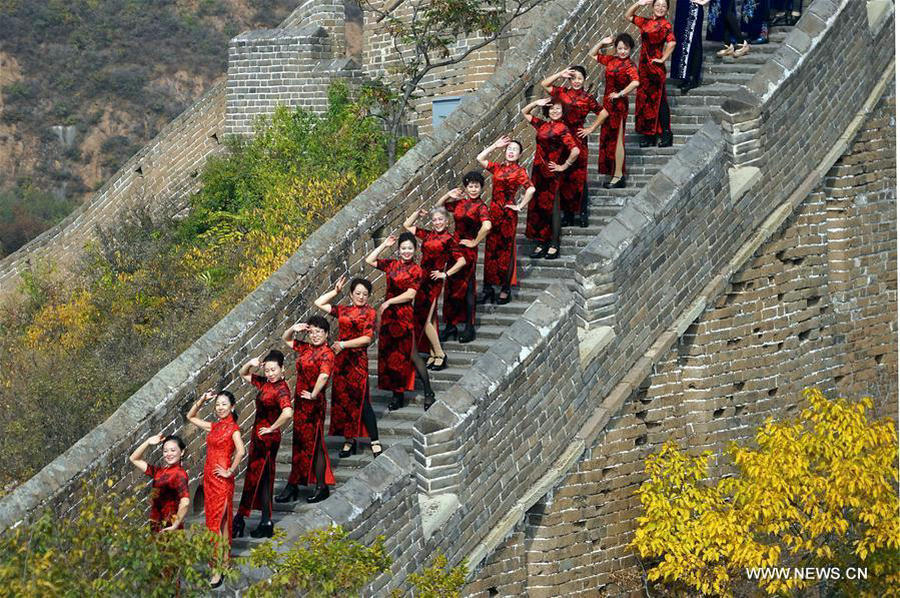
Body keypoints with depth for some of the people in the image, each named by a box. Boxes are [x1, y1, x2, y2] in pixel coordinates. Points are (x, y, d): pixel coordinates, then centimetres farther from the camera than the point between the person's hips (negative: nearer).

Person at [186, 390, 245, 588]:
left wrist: (230, 472, -18)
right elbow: (190, 416, 20)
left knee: (216, 522, -9)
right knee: (220, 520, 14)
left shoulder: (233, 428, -10)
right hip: (209, 477, 7)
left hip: (222, 480, -7)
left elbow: (240, 451, -24)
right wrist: (202, 400, 8)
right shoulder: (213, 427, 11)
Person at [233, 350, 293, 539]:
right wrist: (251, 364, -1)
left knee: (255, 478, -1)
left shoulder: (281, 389, -19)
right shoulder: (265, 383, 7)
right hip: (258, 436, 9)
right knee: (263, 479, 12)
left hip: (268, 438, -9)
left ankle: (239, 520, 6)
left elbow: (288, 413, -36)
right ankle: (266, 522, 17)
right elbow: (244, 375, 21)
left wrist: (272, 428, -23)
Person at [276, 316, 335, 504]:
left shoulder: (327, 353, -14)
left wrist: (313, 395, -29)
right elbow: (286, 340, 23)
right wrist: (293, 329, 5)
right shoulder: (305, 348, 10)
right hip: (300, 400, 8)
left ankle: (321, 487, 7)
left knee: (313, 443, -2)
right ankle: (293, 486, 19)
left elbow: (323, 376, -31)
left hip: (314, 404, -8)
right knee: (299, 443, 12)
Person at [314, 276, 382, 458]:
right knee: (342, 399, 6)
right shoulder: (343, 310, 14)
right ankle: (349, 440, 13)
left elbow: (367, 338, -10)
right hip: (340, 359, 5)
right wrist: (336, 291, 13)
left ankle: (375, 442, -6)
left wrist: (344, 344, -16)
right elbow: (319, 303, 18)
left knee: (361, 400, -9)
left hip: (358, 360, -5)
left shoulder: (369, 311, -1)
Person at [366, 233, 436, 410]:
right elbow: (369, 260, 9)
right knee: (390, 355, 7)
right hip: (388, 315, 6)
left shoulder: (415, 270, -6)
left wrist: (389, 302, -15)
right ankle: (397, 395, 16)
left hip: (404, 315, -6)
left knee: (410, 354, -5)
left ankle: (428, 392, 4)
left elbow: (410, 294, -13)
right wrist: (384, 245, 6)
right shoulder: (392, 265, 9)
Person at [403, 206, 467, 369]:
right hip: (422, 279, 6)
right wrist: (418, 213, 11)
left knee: (424, 318, -9)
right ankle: (433, 354, 16)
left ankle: (440, 354, -1)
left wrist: (446, 274, -12)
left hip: (433, 281, -6)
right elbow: (407, 225, 20)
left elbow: (462, 261, -10)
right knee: (430, 318, 10)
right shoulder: (428, 235, 11)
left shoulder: (448, 239, -7)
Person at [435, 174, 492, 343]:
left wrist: (475, 242, -19)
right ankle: (450, 325, 18)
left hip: (468, 250, -7)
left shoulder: (480, 206, -12)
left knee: (466, 288, 0)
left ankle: (469, 328, 9)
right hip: (454, 247, 7)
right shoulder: (459, 203, 9)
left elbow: (487, 226, -29)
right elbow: (437, 207, 20)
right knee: (451, 287, 9)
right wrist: (448, 195, 4)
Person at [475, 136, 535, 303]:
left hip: (508, 214, -6)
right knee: (490, 250, 9)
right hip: (493, 212, 6)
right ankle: (488, 288, 16)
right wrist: (495, 145, 5)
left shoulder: (519, 170, -8)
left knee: (506, 252, 2)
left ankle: (506, 289, 10)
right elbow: (480, 158, 6)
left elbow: (531, 189, -19)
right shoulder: (498, 167, 10)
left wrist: (520, 206, -14)